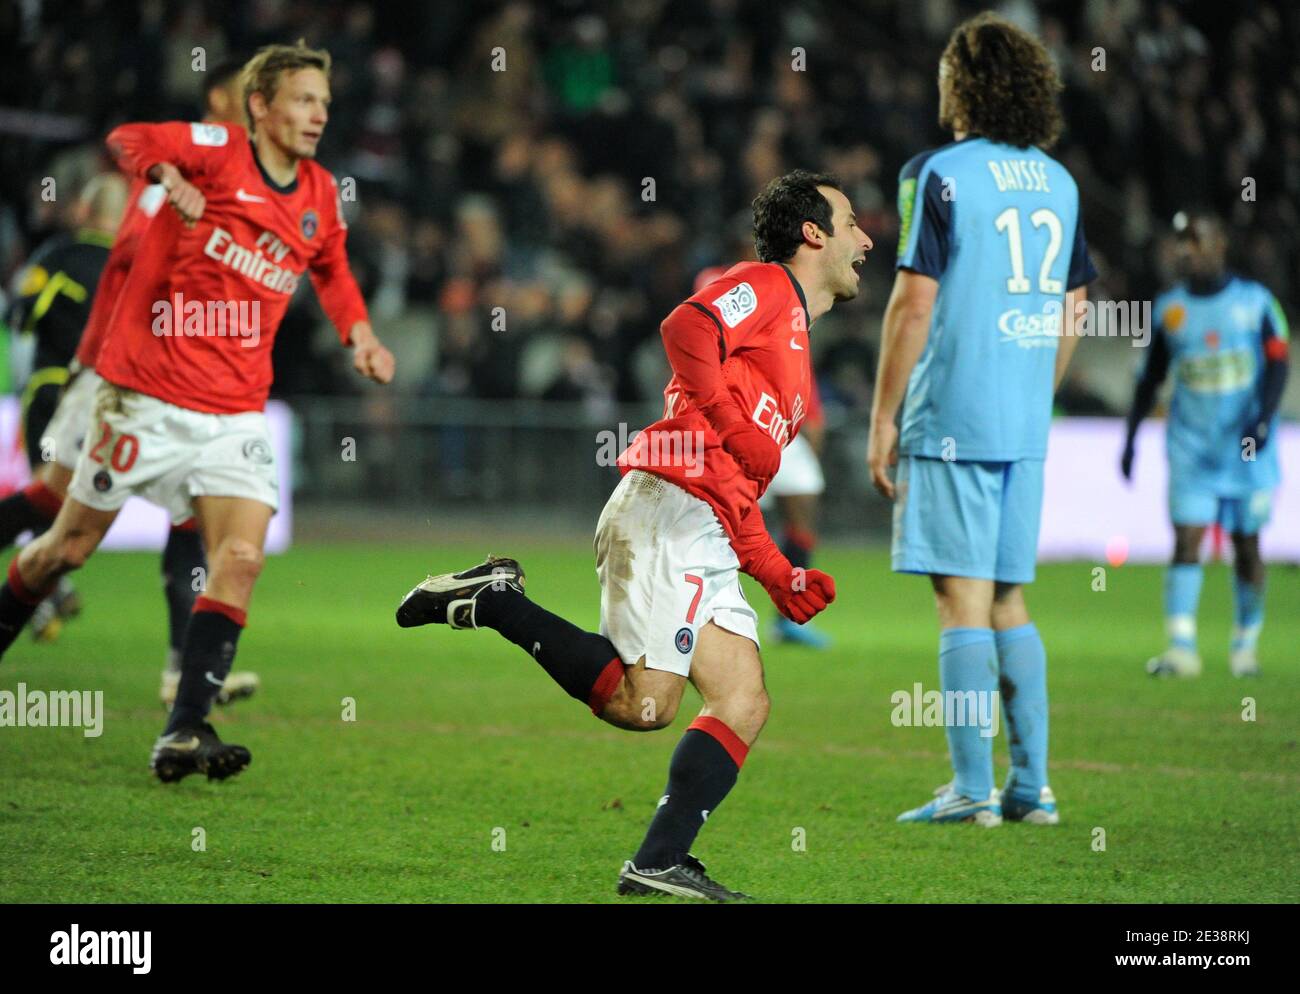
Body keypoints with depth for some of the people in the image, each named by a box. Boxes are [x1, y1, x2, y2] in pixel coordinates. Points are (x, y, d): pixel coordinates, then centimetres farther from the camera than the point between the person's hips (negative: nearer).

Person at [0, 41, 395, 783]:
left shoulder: (320, 196, 8)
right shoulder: (220, 152, -8)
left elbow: (332, 268, 27)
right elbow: (128, 138, -18)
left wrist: (357, 331, 12)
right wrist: (165, 173, -36)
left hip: (235, 413, 4)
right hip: (148, 394, -4)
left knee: (242, 559, -15)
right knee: (71, 546, 7)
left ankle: (185, 735, -19)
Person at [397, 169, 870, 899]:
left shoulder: (794, 342, 29)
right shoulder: (764, 288, 2)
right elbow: (686, 329, -21)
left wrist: (783, 579, 18)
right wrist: (733, 426, -23)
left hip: (707, 544, 10)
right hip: (668, 510, -10)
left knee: (746, 704, -1)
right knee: (642, 701, -17)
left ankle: (660, 863, -5)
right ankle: (494, 601, -6)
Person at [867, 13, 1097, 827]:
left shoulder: (939, 174, -7)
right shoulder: (1058, 181, 12)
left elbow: (914, 306, -11)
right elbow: (1071, 315, 15)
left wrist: (884, 419, -6)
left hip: (952, 419, -6)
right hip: (1026, 426, 6)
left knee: (964, 600, -4)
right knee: (1009, 600, 12)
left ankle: (973, 789, -5)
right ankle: (1032, 787, 11)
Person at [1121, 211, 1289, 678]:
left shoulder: (1255, 301, 1)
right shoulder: (1169, 308, 7)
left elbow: (1277, 363, -4)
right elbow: (1150, 378, 14)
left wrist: (1263, 417, -19)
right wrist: (1130, 437, 11)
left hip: (1248, 447, -1)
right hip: (1192, 447, 1)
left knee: (1247, 547, 5)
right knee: (1186, 542, -11)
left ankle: (1245, 645, 18)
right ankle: (1182, 647, -14)